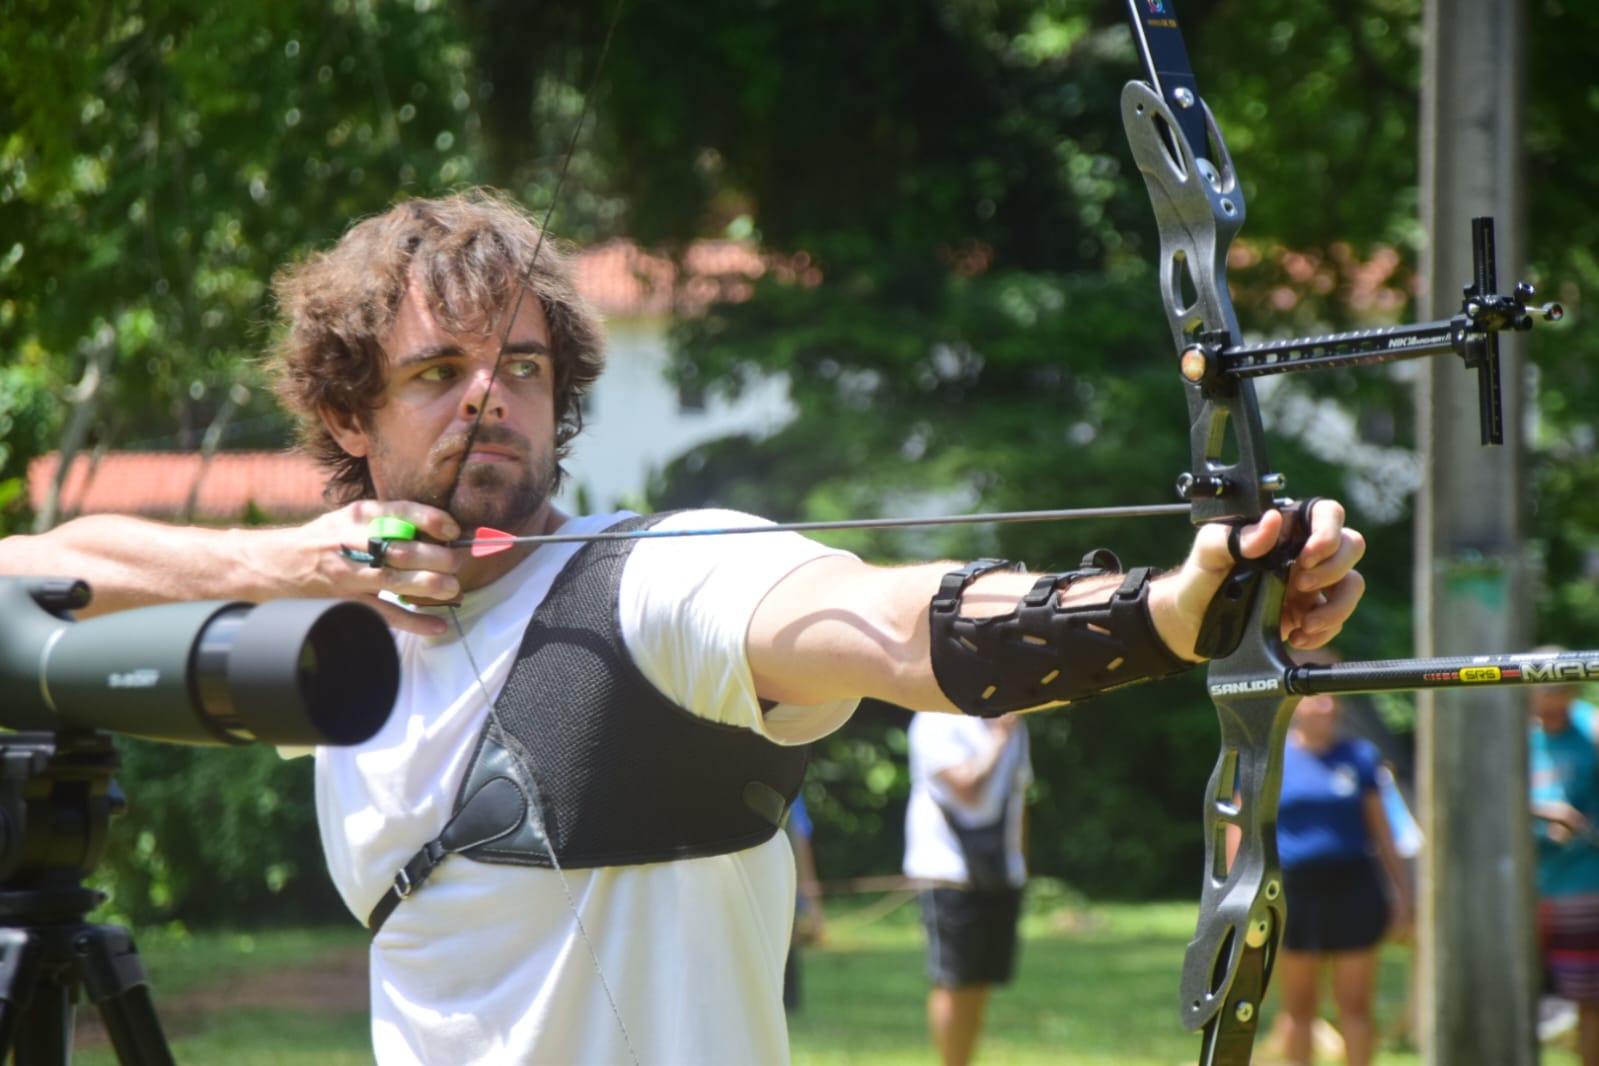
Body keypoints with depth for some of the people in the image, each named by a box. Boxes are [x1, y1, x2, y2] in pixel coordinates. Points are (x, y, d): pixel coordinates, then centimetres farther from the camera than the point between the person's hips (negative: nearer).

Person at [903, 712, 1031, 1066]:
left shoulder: (1014, 725, 14)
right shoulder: (940, 720, -10)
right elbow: (967, 786, -21)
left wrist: (1020, 860, 17)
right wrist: (999, 737, -17)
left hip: (1002, 875, 7)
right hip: (950, 870, -7)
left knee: (980, 987, 6)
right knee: (955, 985, -6)